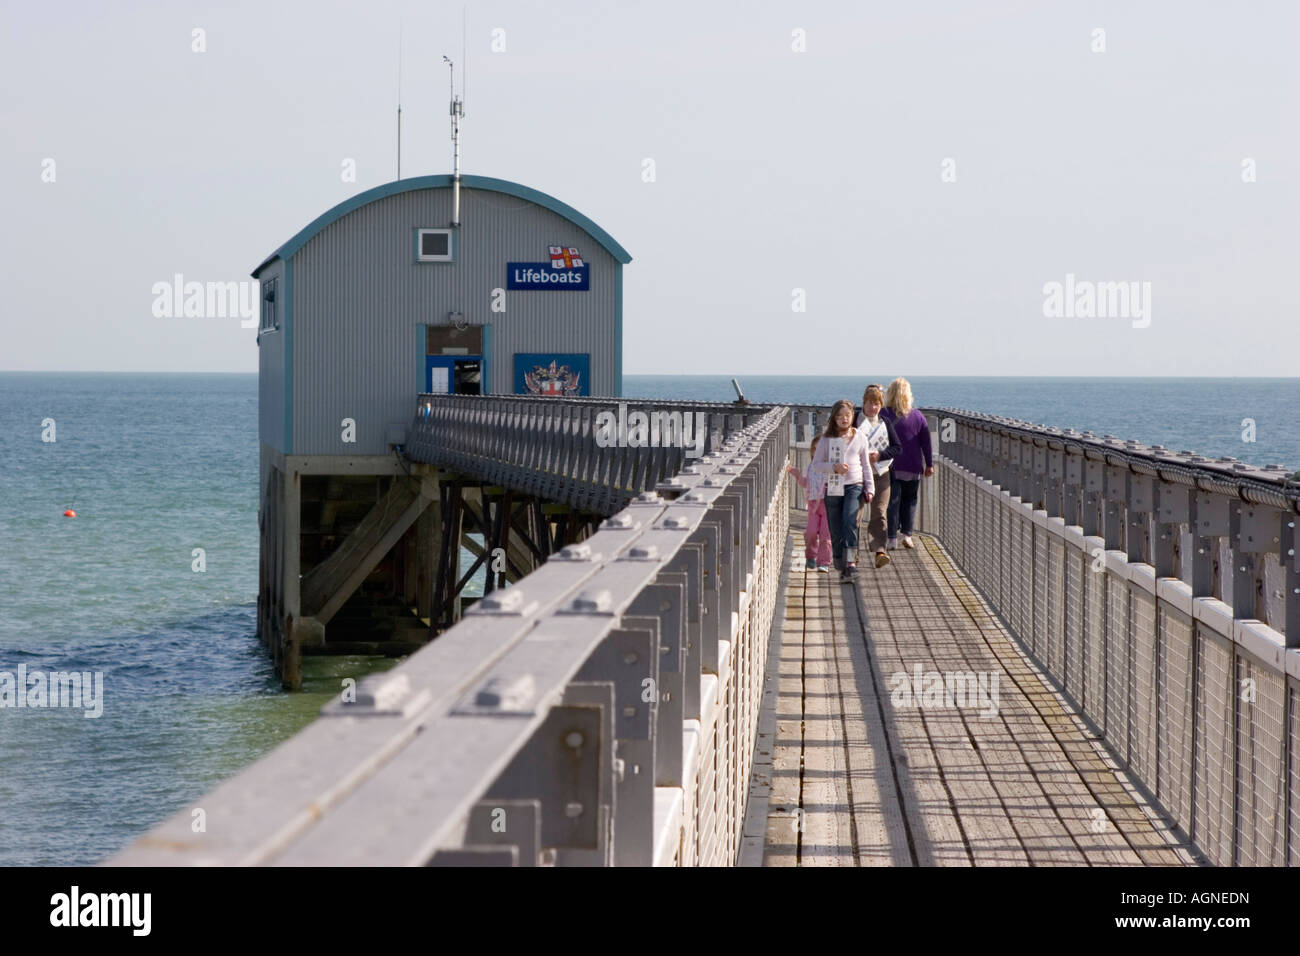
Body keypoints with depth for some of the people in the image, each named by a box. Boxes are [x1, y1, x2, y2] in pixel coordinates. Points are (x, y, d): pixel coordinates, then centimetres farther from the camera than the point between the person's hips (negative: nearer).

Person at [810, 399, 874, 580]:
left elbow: (865, 464, 17)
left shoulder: (860, 438, 8)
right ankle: (841, 567, 11)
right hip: (832, 488, 1)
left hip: (854, 486, -1)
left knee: (850, 521, -22)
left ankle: (851, 561, -26)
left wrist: (870, 487, 10)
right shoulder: (826, 439, 4)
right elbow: (816, 464, 2)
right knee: (836, 530, 2)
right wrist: (834, 467, -14)